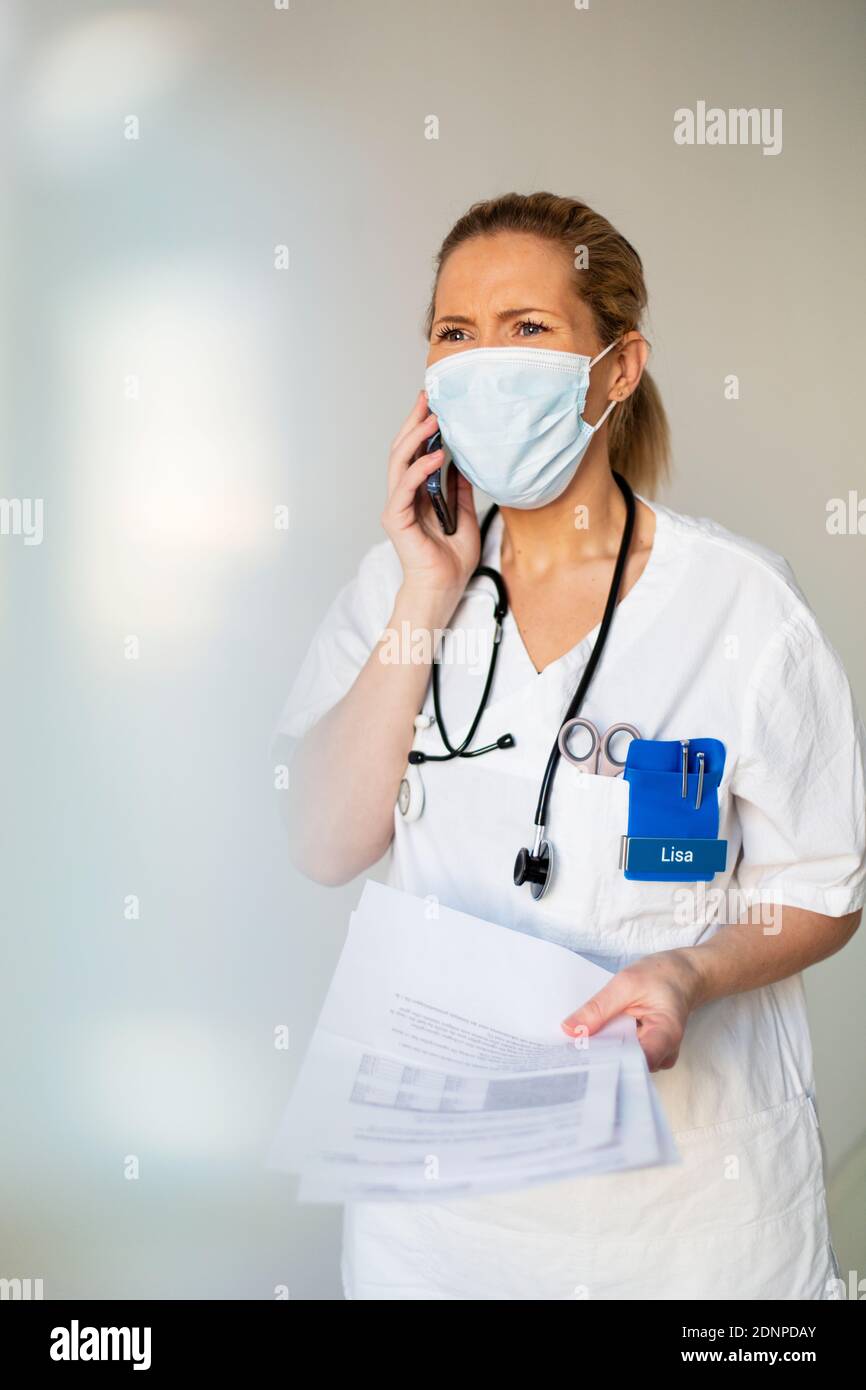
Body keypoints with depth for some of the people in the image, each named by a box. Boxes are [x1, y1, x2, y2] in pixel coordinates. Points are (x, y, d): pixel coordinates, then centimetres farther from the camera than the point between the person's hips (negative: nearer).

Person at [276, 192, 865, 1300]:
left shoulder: (738, 603, -11)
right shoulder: (396, 579, 0)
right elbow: (325, 845, -11)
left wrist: (689, 976, -24)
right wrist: (425, 605, -16)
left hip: (682, 1145, -2)